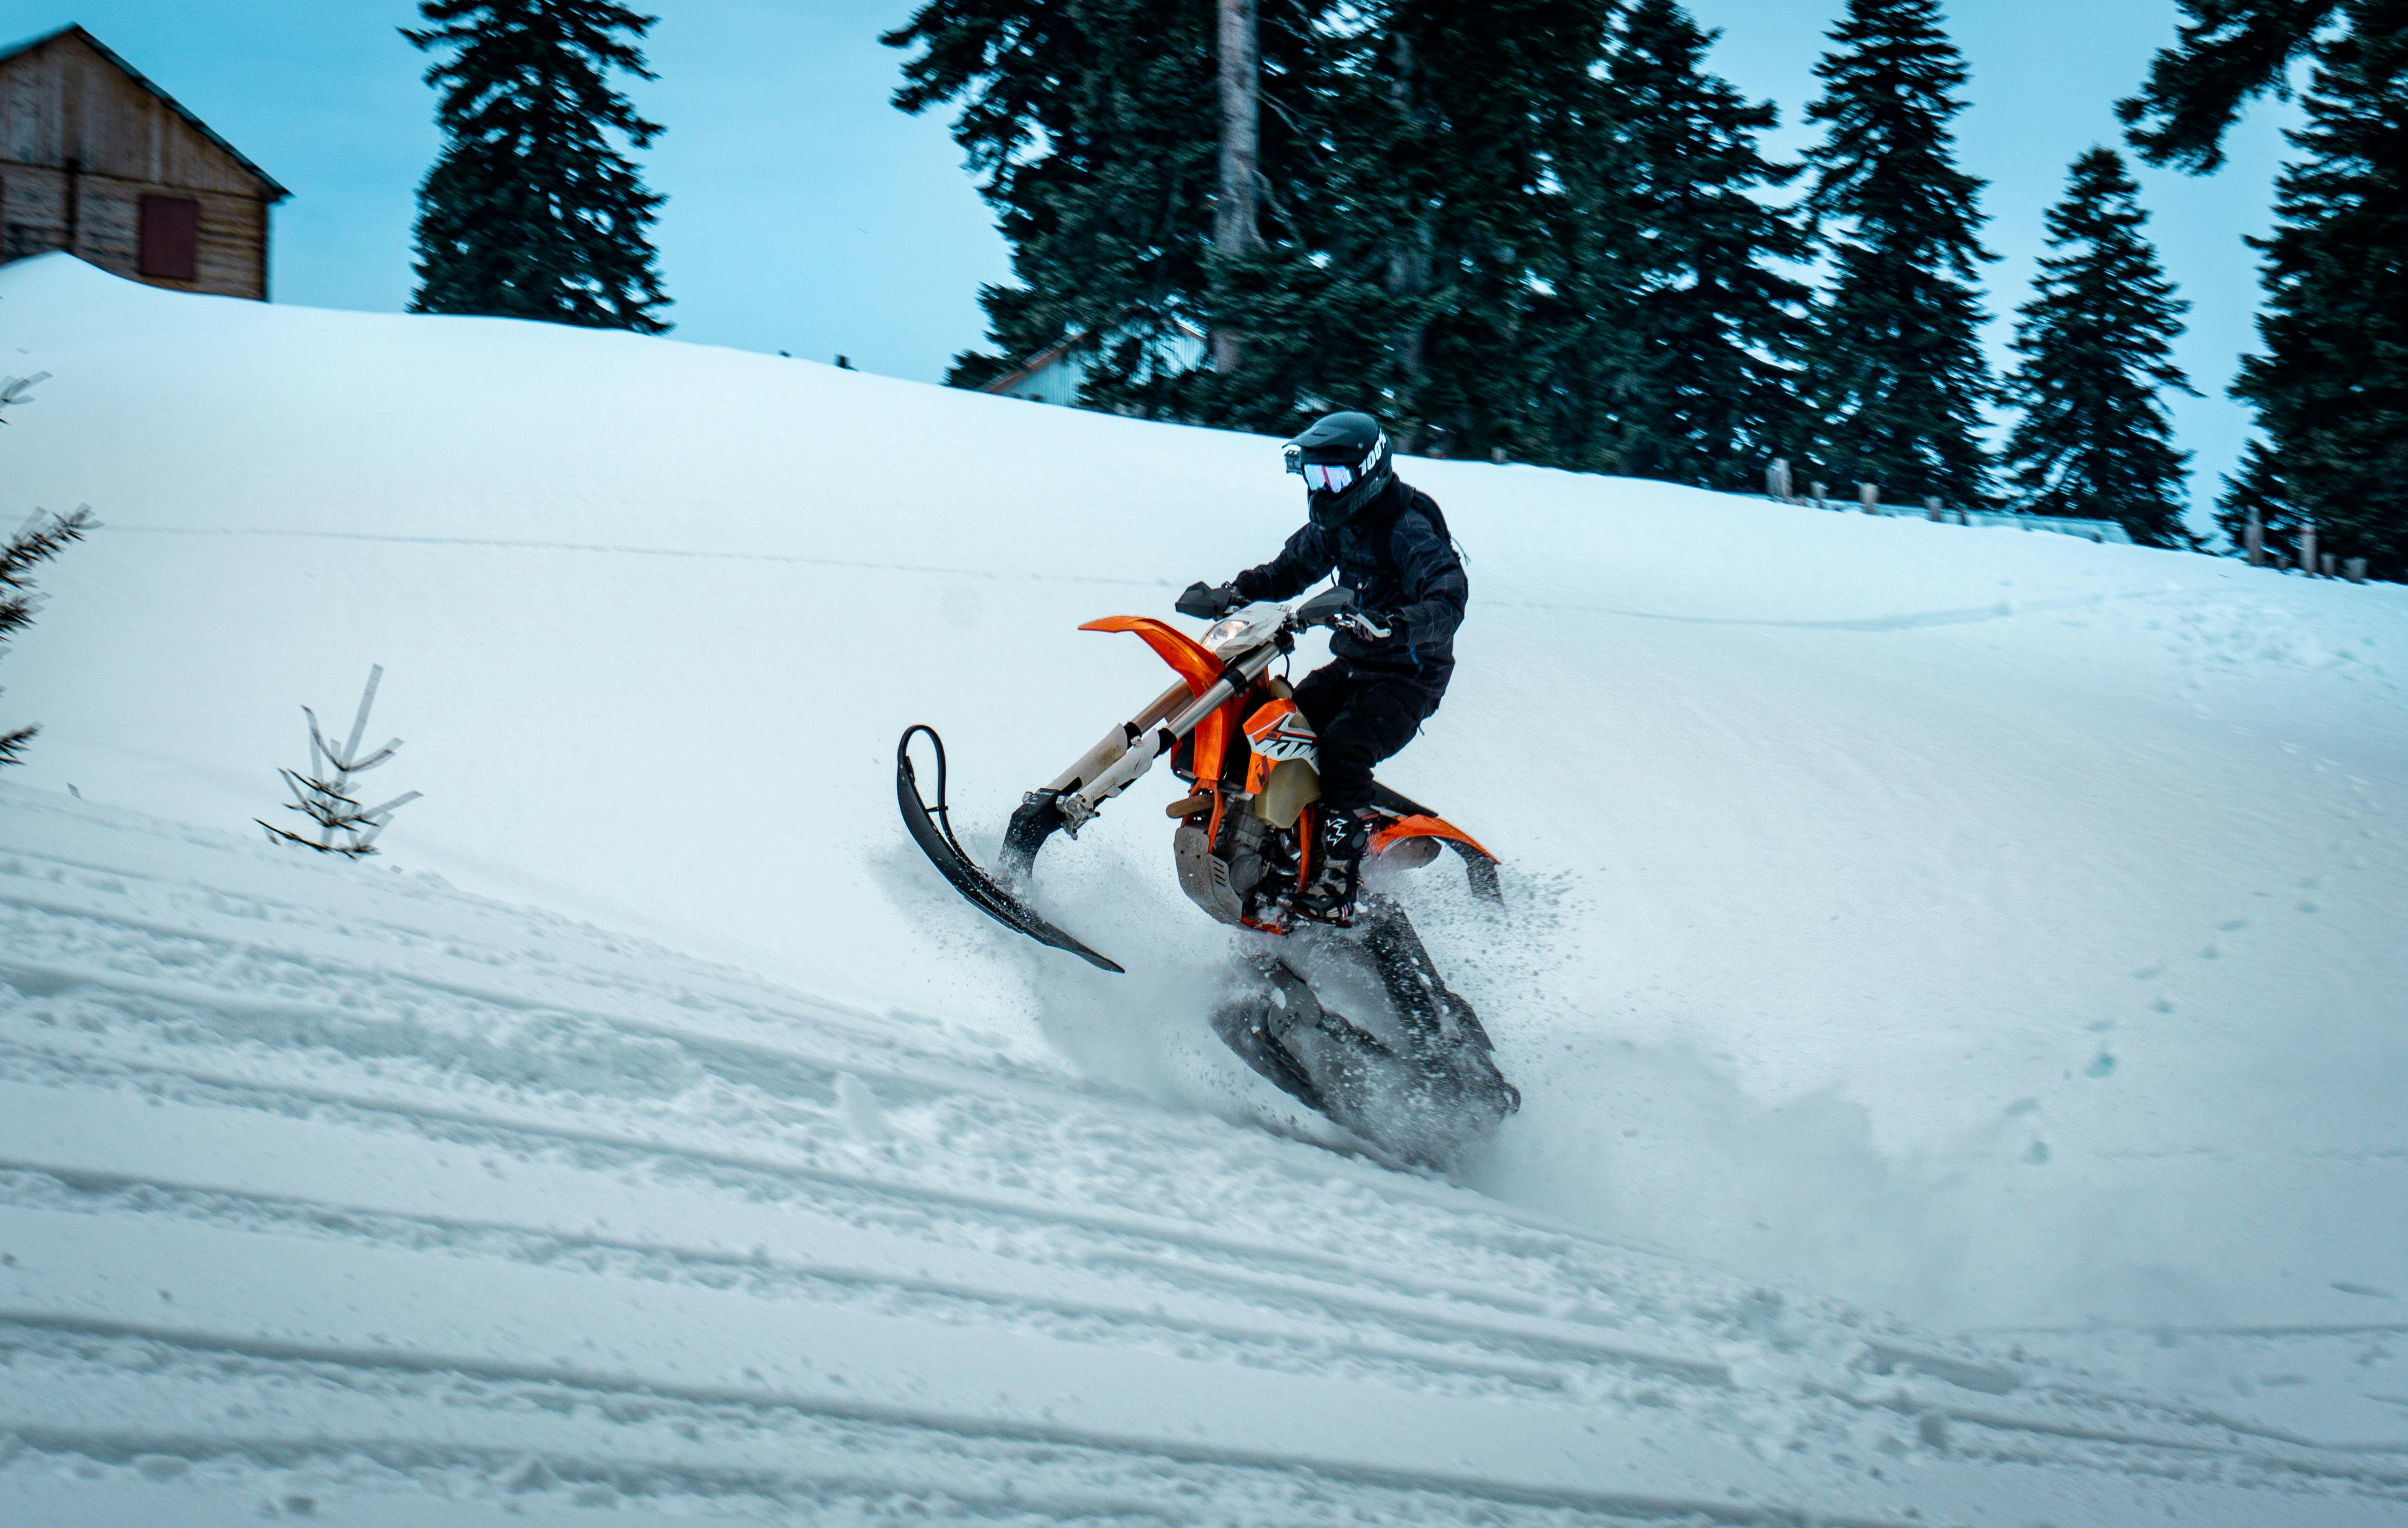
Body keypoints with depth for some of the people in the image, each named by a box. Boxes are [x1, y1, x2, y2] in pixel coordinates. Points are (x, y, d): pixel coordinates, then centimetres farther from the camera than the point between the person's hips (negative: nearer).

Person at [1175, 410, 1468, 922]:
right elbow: (1290, 569, 18)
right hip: (1353, 666, 9)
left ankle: (1337, 887, -34)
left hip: (1409, 676, -9)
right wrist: (1230, 595, 0)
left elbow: (1448, 601, -32)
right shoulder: (1336, 522, 7)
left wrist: (1395, 625, -51)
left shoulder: (1409, 529, -19)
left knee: (1343, 745, -30)